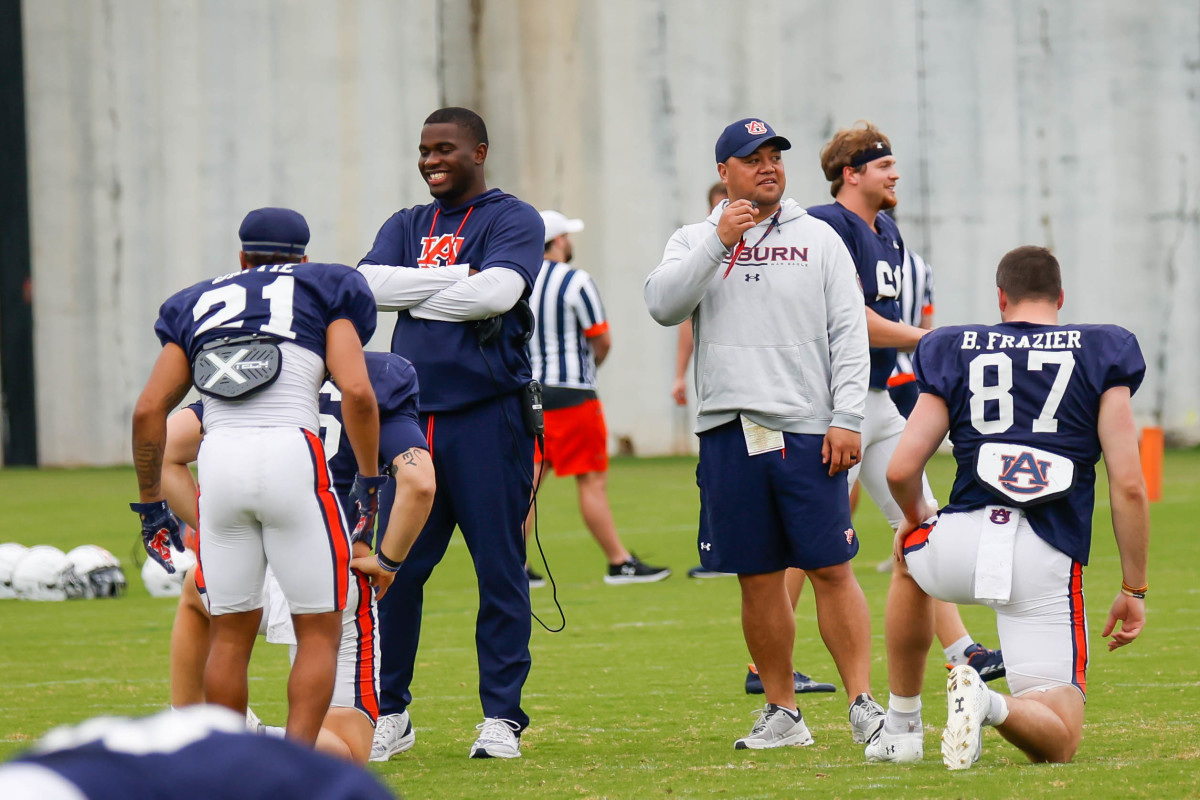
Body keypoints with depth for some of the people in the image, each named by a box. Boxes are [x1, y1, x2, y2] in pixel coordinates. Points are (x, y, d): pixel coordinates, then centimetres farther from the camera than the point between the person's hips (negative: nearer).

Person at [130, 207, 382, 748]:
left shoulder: (201, 305, 22)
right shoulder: (323, 295, 14)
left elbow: (148, 411, 14)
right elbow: (357, 391, -3)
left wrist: (151, 504, 22)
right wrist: (369, 477, 7)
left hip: (220, 460, 3)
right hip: (291, 456, -3)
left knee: (230, 633, 15)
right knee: (319, 632, 5)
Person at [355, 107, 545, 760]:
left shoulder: (513, 221, 3)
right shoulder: (406, 227, 18)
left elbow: (498, 292, -15)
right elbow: (368, 285, -1)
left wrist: (414, 298, -5)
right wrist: (457, 278, -9)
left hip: (489, 416, -4)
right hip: (412, 414, 4)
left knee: (500, 570, -2)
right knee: (396, 567, 2)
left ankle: (501, 716, 4)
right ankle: (388, 713, 11)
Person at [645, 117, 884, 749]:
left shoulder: (819, 240, 9)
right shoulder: (694, 241, 13)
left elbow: (848, 335, 4)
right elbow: (662, 305, -5)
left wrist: (846, 419, -7)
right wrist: (719, 242, -11)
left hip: (806, 430, -1)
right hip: (728, 430, 1)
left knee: (831, 571, -6)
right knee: (758, 579, 4)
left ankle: (862, 705, -4)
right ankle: (782, 714, 11)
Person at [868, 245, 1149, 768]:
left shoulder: (955, 353, 13)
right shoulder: (1102, 357, 9)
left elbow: (902, 472, 7)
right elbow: (1128, 485, 1)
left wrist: (917, 520, 30)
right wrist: (1134, 590, 9)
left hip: (961, 545, 2)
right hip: (1048, 565, -2)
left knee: (910, 556, 41)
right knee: (1058, 743, 5)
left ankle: (901, 727, 38)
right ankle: (989, 705, -28)